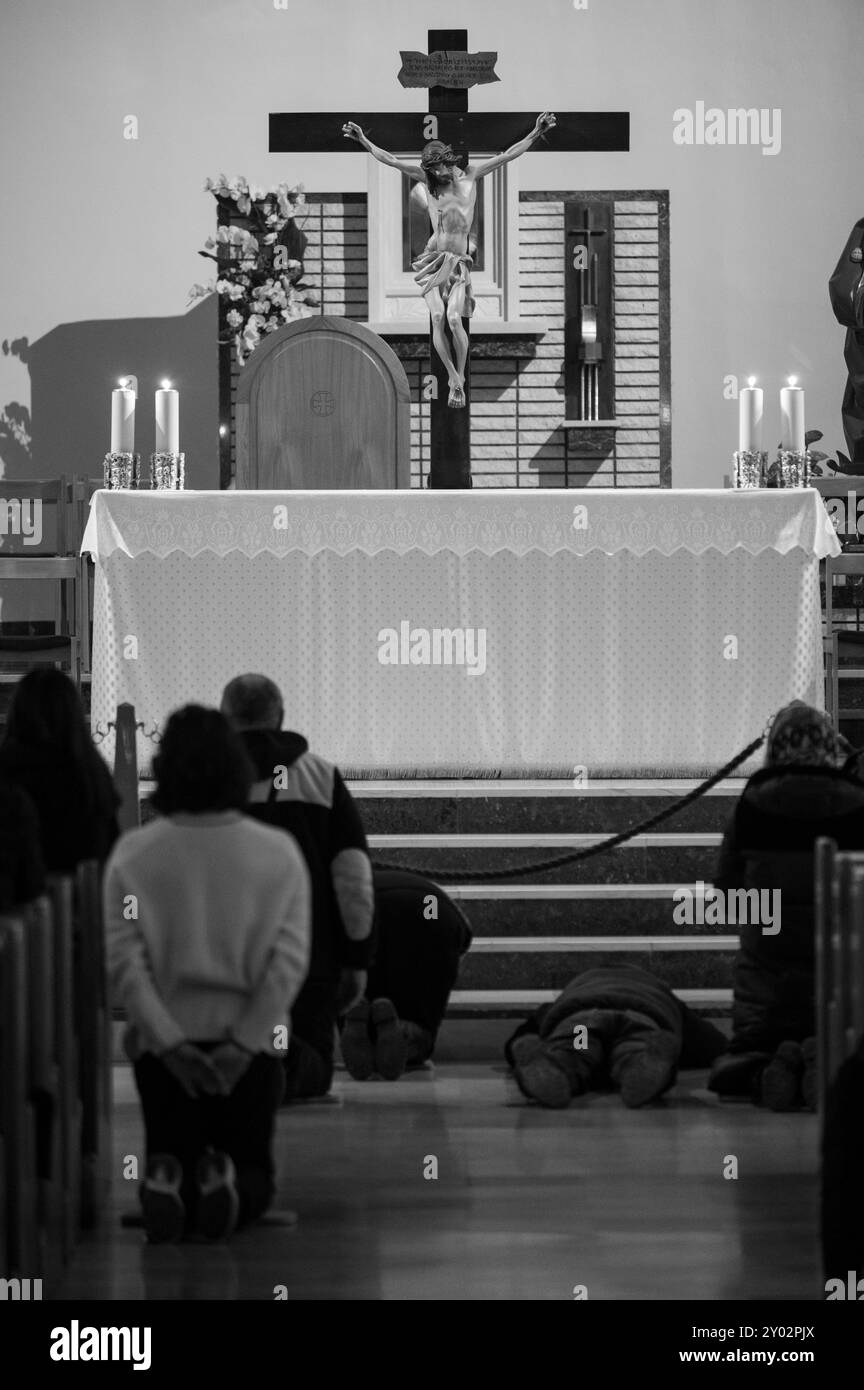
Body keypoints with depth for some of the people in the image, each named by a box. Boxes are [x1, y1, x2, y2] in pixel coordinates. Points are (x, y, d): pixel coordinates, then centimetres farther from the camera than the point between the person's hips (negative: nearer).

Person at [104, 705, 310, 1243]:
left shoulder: (133, 854, -4)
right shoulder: (279, 852, -3)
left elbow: (123, 958, -8)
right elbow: (291, 958, -8)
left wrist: (169, 1042, -9)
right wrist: (245, 1042, -9)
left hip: (164, 1041, 0)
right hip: (249, 1039, 0)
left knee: (171, 1153, 16)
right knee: (253, 1168, 16)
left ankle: (170, 1182, -21)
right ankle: (228, 1183, -20)